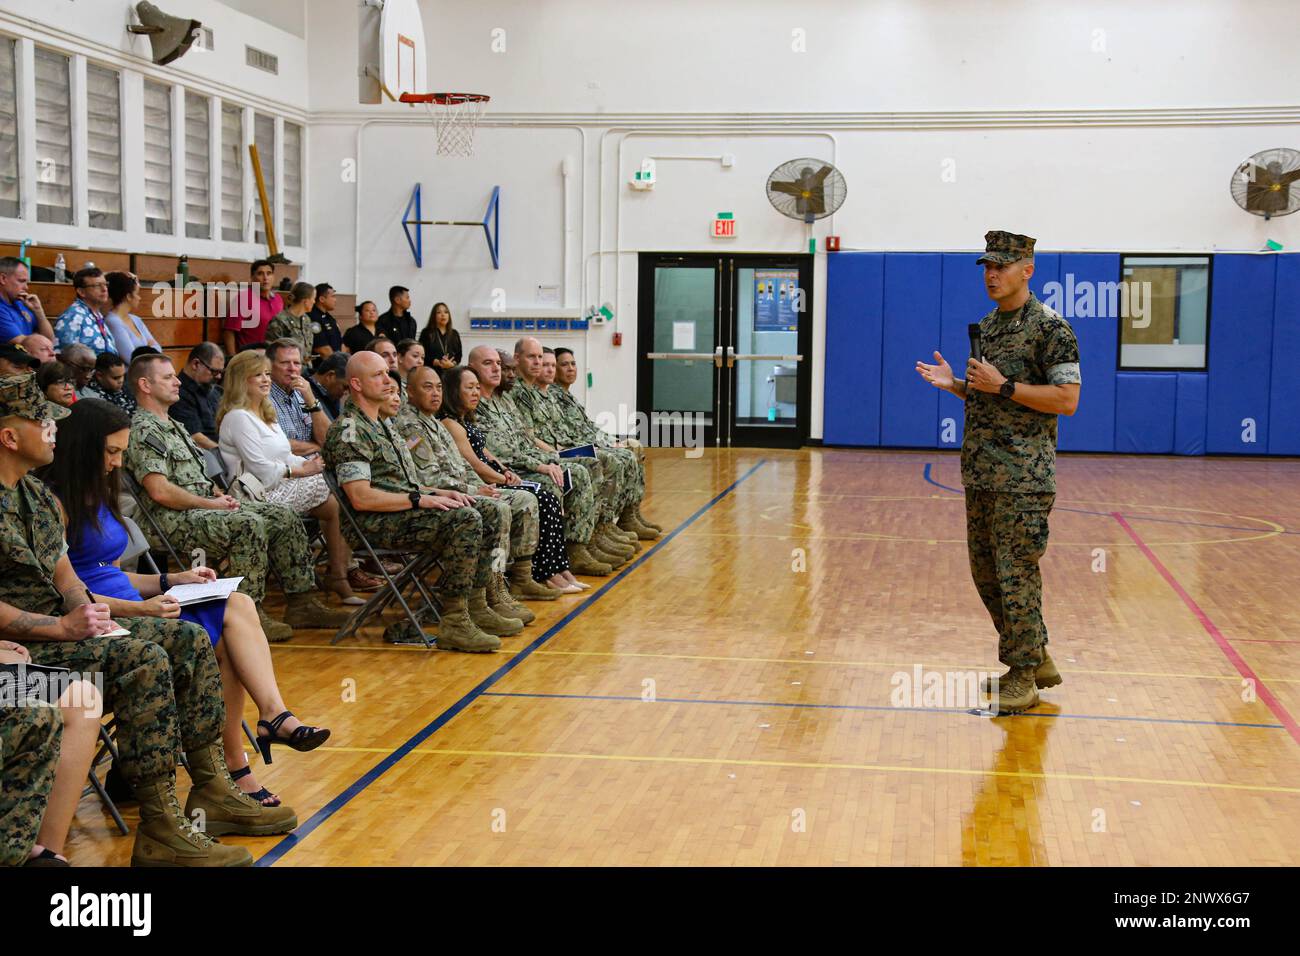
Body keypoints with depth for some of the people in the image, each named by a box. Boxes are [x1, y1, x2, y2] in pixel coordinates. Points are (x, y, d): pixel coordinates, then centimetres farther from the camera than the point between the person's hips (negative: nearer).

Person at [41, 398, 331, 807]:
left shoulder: (98, 494, 20)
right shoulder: (54, 502, -9)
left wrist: (172, 581, 11)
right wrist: (140, 609, -21)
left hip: (130, 613, 9)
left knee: (238, 605, -15)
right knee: (223, 638, -22)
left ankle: (274, 716, -29)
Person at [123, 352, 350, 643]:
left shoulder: (174, 426, 22)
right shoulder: (143, 431, -11)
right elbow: (160, 491, -21)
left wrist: (219, 495, 6)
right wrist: (210, 504, -13)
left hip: (203, 505, 10)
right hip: (172, 520, -10)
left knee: (282, 517, -2)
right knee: (249, 524, -32)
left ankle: (301, 602, -2)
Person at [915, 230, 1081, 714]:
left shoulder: (1050, 328, -10)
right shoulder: (986, 326, 16)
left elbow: (1066, 400, -16)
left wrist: (1004, 386, -19)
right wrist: (953, 384, 7)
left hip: (1023, 477, -9)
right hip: (979, 473, 9)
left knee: (1017, 575, -6)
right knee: (987, 573, 13)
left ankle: (1024, 675, 5)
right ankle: (1036, 658, 25)